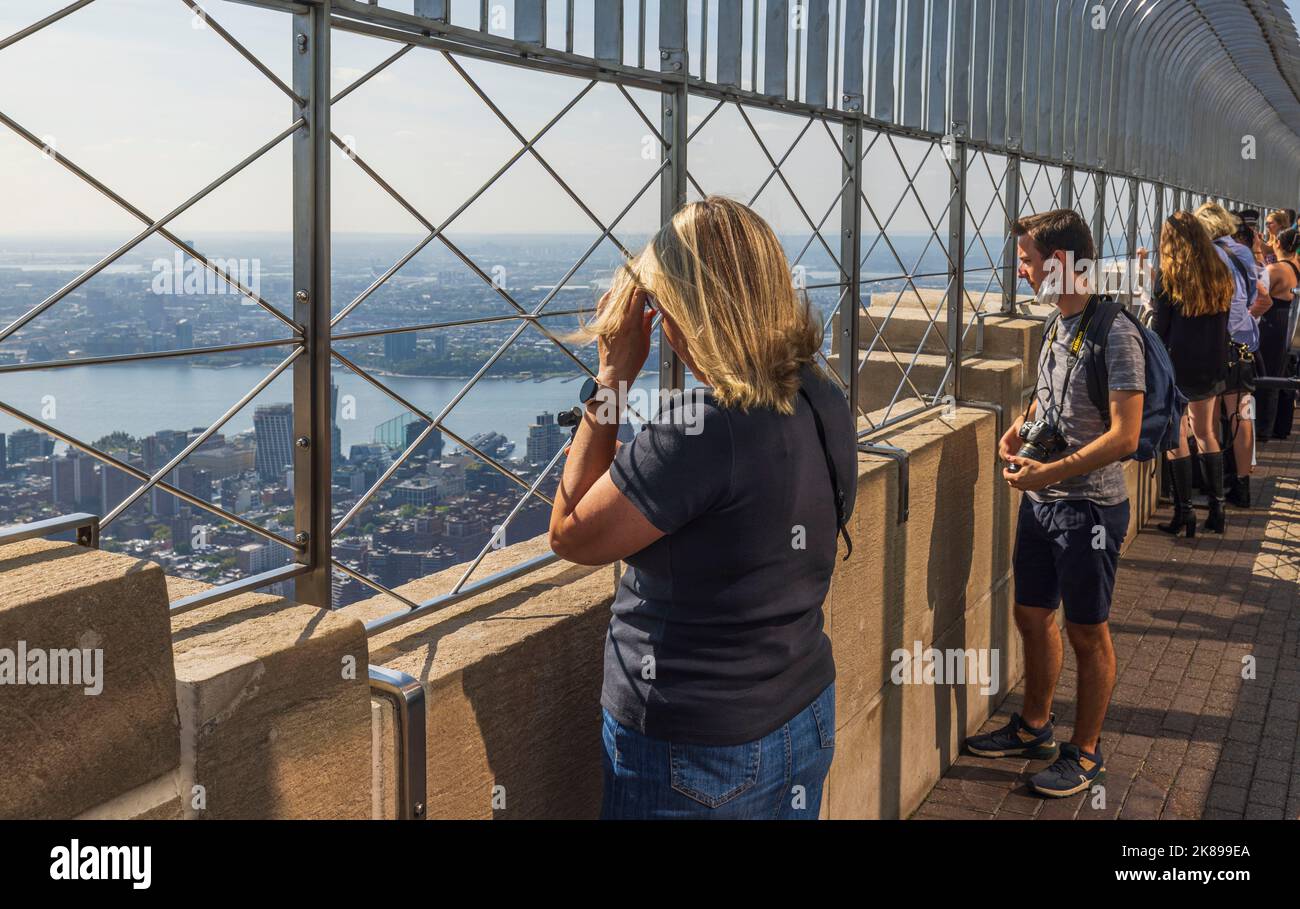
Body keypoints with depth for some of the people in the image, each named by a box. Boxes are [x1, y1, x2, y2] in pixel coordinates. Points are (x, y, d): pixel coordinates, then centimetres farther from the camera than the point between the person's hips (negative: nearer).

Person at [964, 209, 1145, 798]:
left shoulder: (1115, 335, -20)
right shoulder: (1058, 324, 7)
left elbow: (1125, 437, -25)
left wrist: (1050, 472, -23)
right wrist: (1020, 429, 5)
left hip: (1089, 506, -8)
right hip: (1041, 501, 8)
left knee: (1087, 632, 6)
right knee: (1032, 616, 18)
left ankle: (1085, 753, 22)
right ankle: (1034, 728, 37)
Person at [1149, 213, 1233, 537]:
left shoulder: (1169, 277, -10)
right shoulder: (1220, 274, 5)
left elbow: (1159, 327, -9)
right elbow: (1224, 322, 12)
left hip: (1179, 366, -5)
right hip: (1213, 367, 5)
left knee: (1177, 438, 3)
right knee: (1206, 433, 16)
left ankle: (1184, 512, 5)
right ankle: (1217, 508, 17)